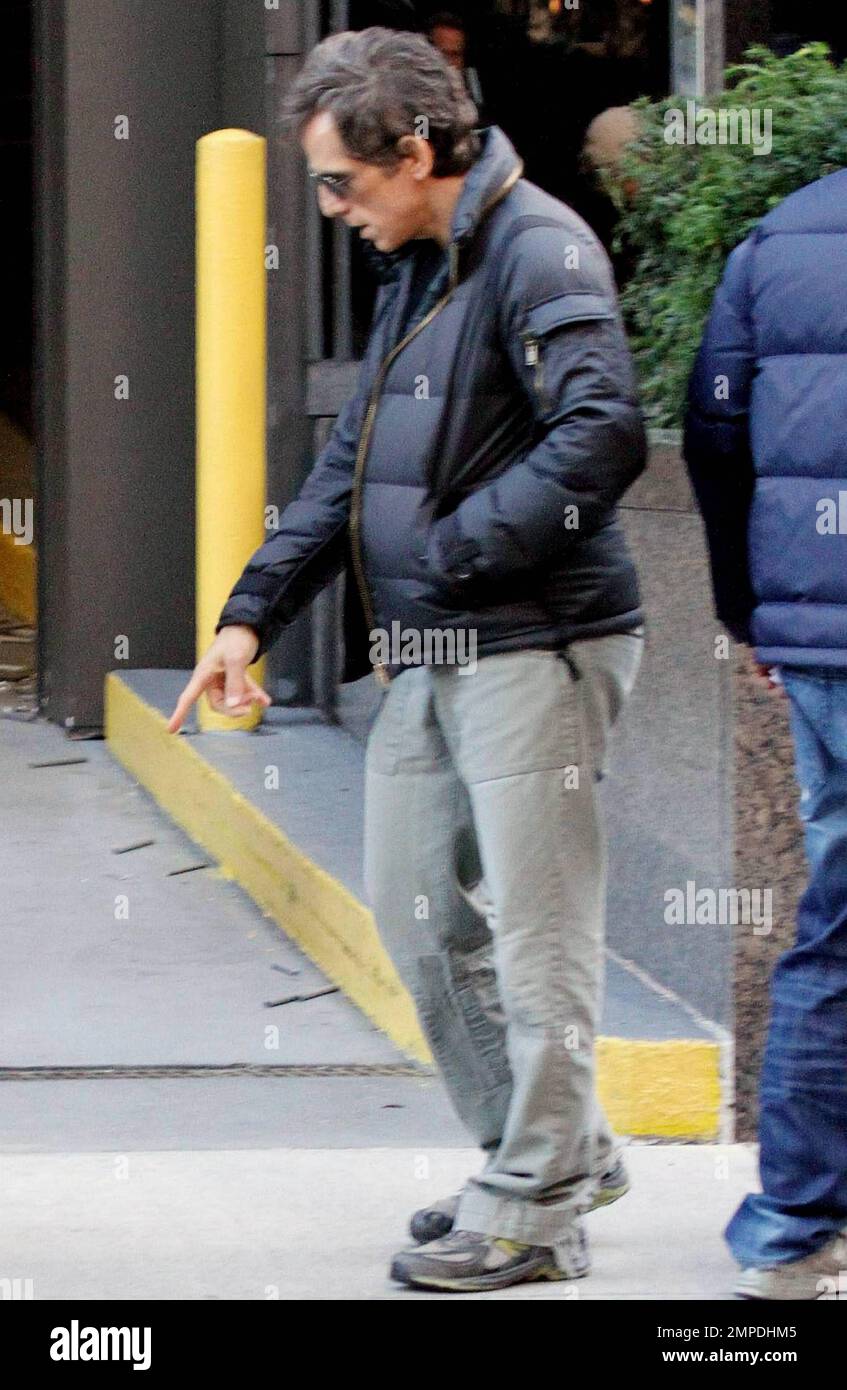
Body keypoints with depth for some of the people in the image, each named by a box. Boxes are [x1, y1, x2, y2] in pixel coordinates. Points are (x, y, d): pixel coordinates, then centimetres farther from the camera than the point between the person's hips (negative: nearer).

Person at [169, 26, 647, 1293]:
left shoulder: (537, 251, -14)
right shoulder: (413, 273, 17)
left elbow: (603, 436, -25)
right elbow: (351, 466, 23)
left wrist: (453, 553, -19)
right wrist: (252, 613, 15)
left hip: (532, 651, -10)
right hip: (427, 662, 10)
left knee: (533, 928, -3)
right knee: (417, 914, 13)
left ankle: (533, 1209, 4)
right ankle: (561, 1150, 25)